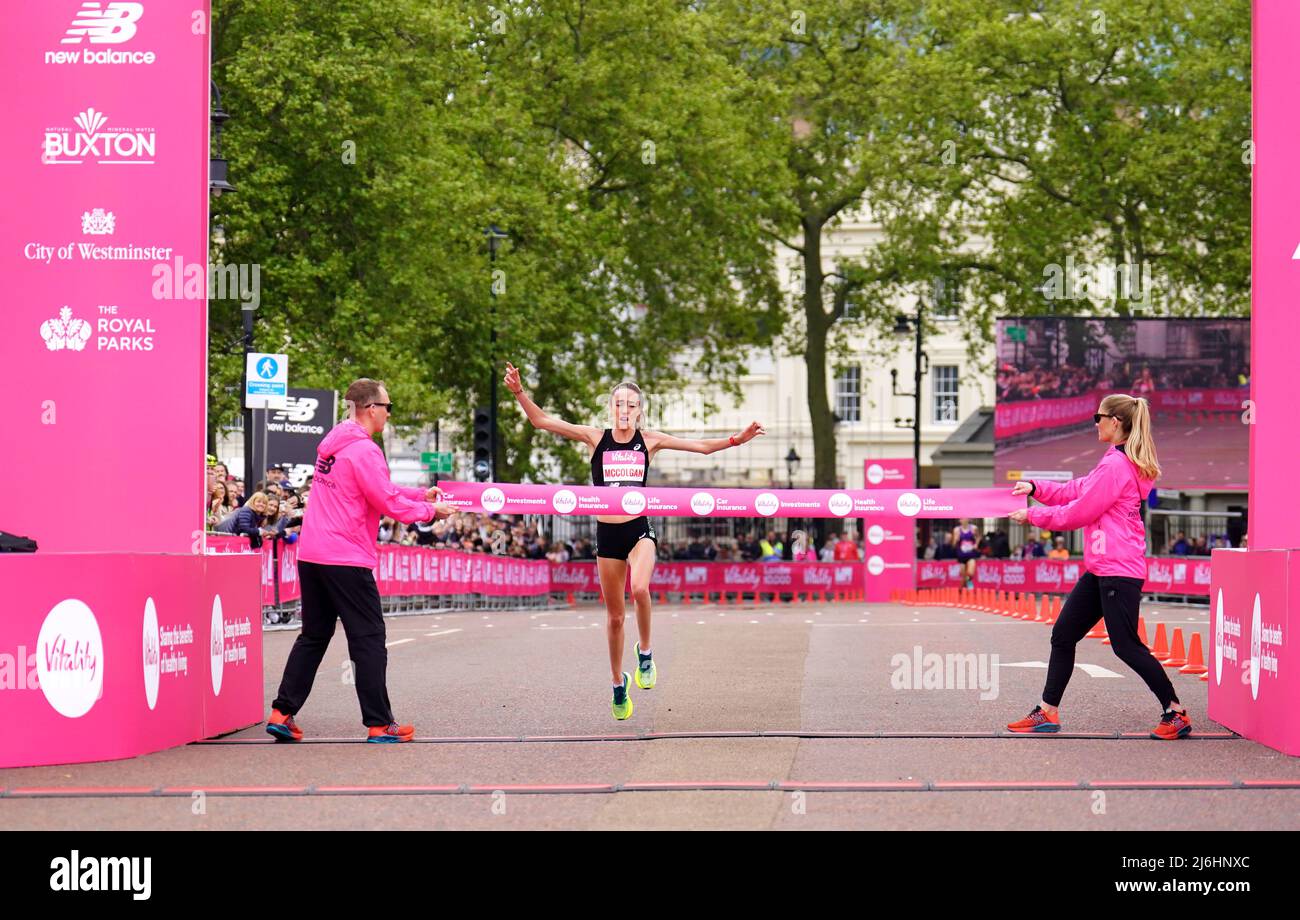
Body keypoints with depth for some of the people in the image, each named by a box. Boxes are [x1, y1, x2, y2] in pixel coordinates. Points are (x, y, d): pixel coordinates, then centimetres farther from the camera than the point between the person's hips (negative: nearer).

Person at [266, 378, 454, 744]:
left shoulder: (334, 443, 15)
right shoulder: (364, 450, -14)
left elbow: (381, 489, 22)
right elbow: (391, 505, -14)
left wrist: (420, 494, 15)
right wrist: (431, 510, 1)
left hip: (311, 555, 9)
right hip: (347, 559, -9)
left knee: (314, 635, 15)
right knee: (369, 639, -1)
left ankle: (282, 713, 12)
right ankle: (379, 724, 1)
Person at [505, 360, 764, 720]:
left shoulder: (649, 440, 1)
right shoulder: (595, 438, -1)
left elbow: (701, 446, 4)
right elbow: (542, 421, -6)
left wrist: (736, 440, -9)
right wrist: (520, 393, -20)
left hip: (639, 529, -1)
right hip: (607, 532, 1)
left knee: (639, 589, -31)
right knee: (614, 616, 10)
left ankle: (645, 652, -5)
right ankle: (618, 684, 30)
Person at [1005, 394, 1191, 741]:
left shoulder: (1117, 465, -17)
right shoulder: (1117, 462, 15)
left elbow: (1079, 512, -14)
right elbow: (1077, 491, 19)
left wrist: (1032, 515, -4)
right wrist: (1035, 487, 10)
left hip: (1119, 570, -11)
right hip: (1100, 568, 11)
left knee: (1126, 645, -7)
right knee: (1063, 635, 10)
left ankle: (1176, 713, 2)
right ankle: (1048, 712, 16)